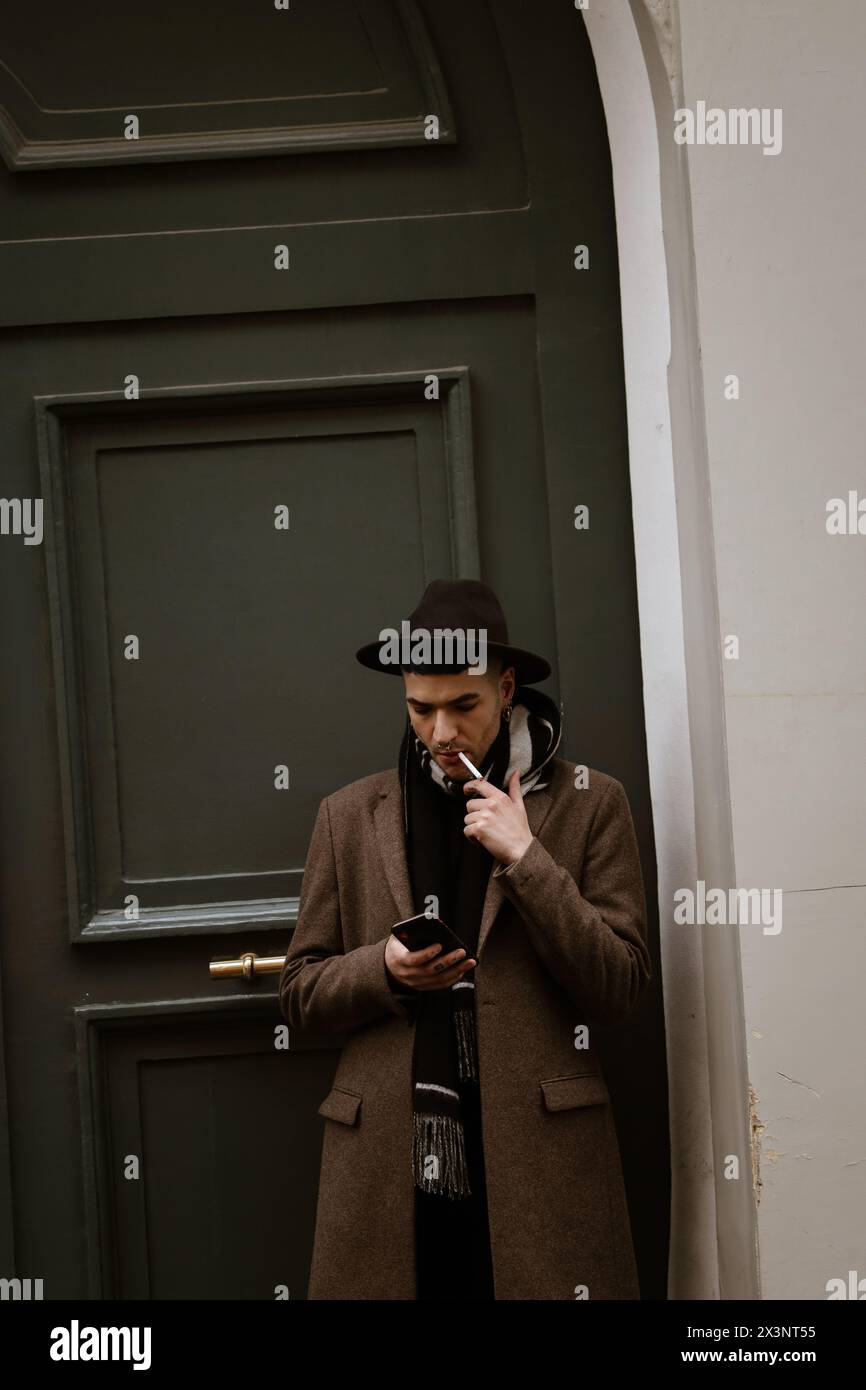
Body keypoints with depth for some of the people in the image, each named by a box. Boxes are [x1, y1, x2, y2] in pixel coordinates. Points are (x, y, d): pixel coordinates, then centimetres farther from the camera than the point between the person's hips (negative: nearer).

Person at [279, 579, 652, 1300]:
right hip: (390, 1168, 1)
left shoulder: (590, 803, 3)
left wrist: (525, 857, -12)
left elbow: (620, 989, -2)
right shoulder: (348, 816, 8)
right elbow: (300, 992, 11)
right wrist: (386, 969, -9)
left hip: (541, 1165, -1)